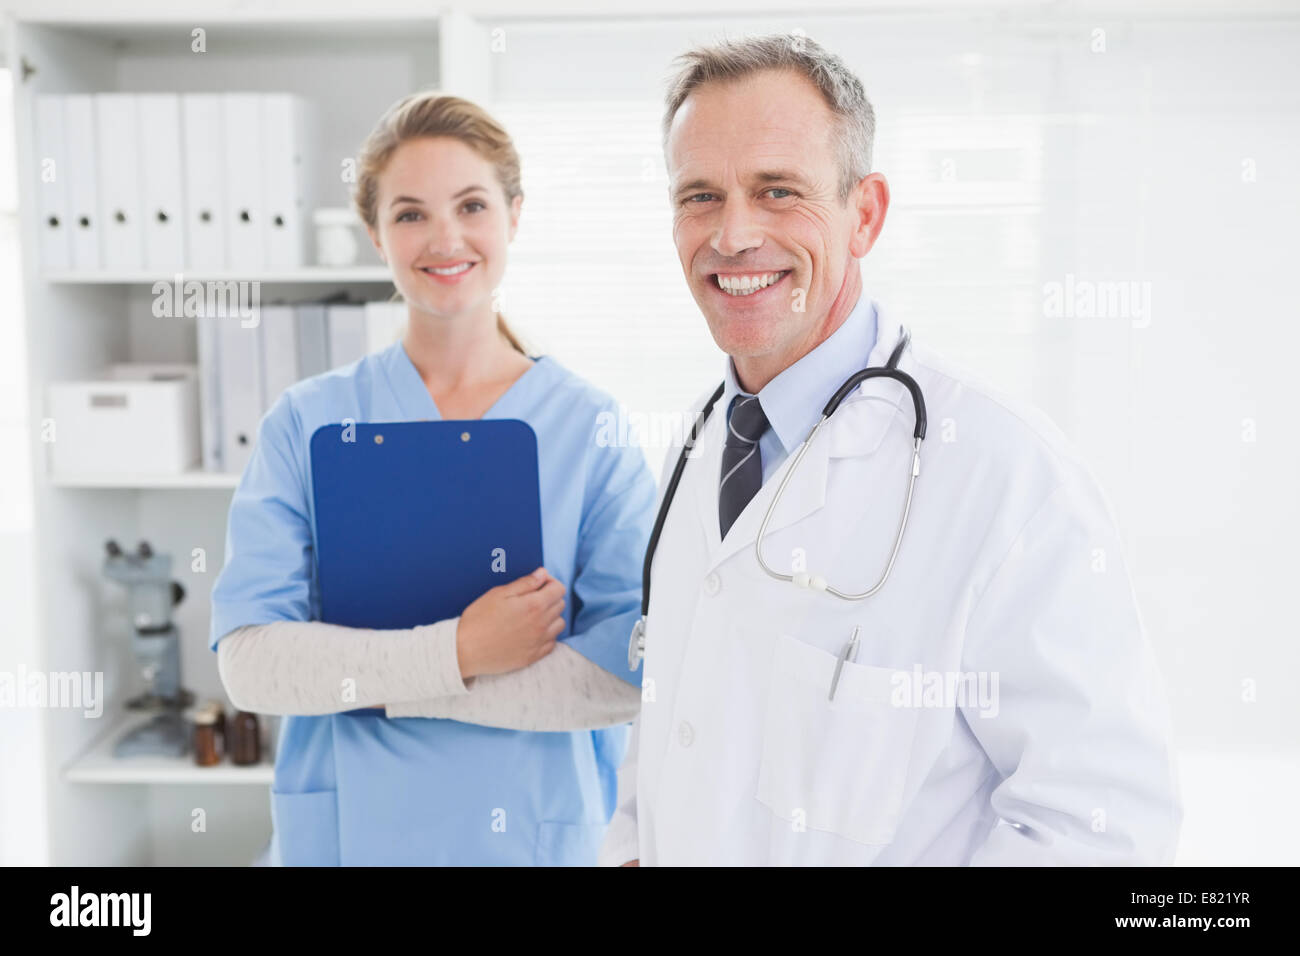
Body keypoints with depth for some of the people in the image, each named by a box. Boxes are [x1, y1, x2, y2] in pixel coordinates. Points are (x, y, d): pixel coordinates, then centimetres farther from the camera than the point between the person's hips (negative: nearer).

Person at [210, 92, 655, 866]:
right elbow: (248, 661, -11)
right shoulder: (307, 423, -3)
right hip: (344, 828, 1)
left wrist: (369, 678, -16)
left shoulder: (590, 427, -7)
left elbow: (630, 673, -15)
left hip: (531, 829, -1)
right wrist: (457, 653, -22)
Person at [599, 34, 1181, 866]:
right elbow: (668, 705, 9)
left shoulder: (1010, 472, -26)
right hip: (672, 851, 6)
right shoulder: (699, 444, -1)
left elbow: (1106, 818, -25)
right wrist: (630, 848, -4)